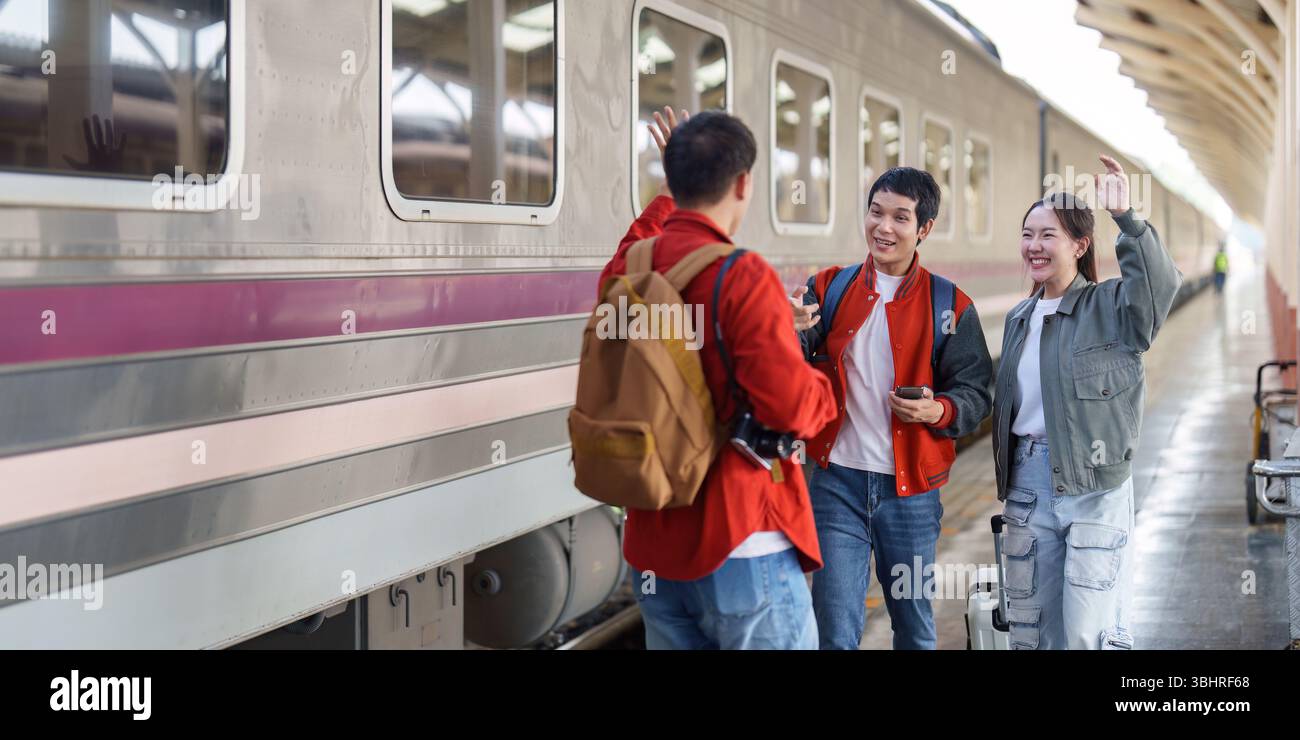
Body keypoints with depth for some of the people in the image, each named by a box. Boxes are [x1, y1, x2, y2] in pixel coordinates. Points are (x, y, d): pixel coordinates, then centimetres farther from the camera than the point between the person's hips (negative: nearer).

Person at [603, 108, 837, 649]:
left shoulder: (627, 269, 4)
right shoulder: (742, 276, -17)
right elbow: (791, 406, -24)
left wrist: (675, 184, 38)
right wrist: (823, 391, -3)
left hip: (652, 547, 7)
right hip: (740, 548, -7)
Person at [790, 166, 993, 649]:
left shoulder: (949, 306, -1)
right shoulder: (828, 288, 3)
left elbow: (976, 394, 0)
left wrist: (938, 411, -21)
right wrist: (792, 332, -26)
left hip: (911, 491, 0)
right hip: (839, 482, 0)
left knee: (915, 626, 14)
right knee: (836, 631, 0)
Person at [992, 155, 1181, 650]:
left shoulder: (1109, 306, -5)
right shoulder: (1018, 318, 14)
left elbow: (1160, 282, -27)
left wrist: (1124, 217, -34)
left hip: (1094, 484, -6)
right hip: (1027, 480, 6)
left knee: (1089, 633, -7)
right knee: (1029, 626, 11)